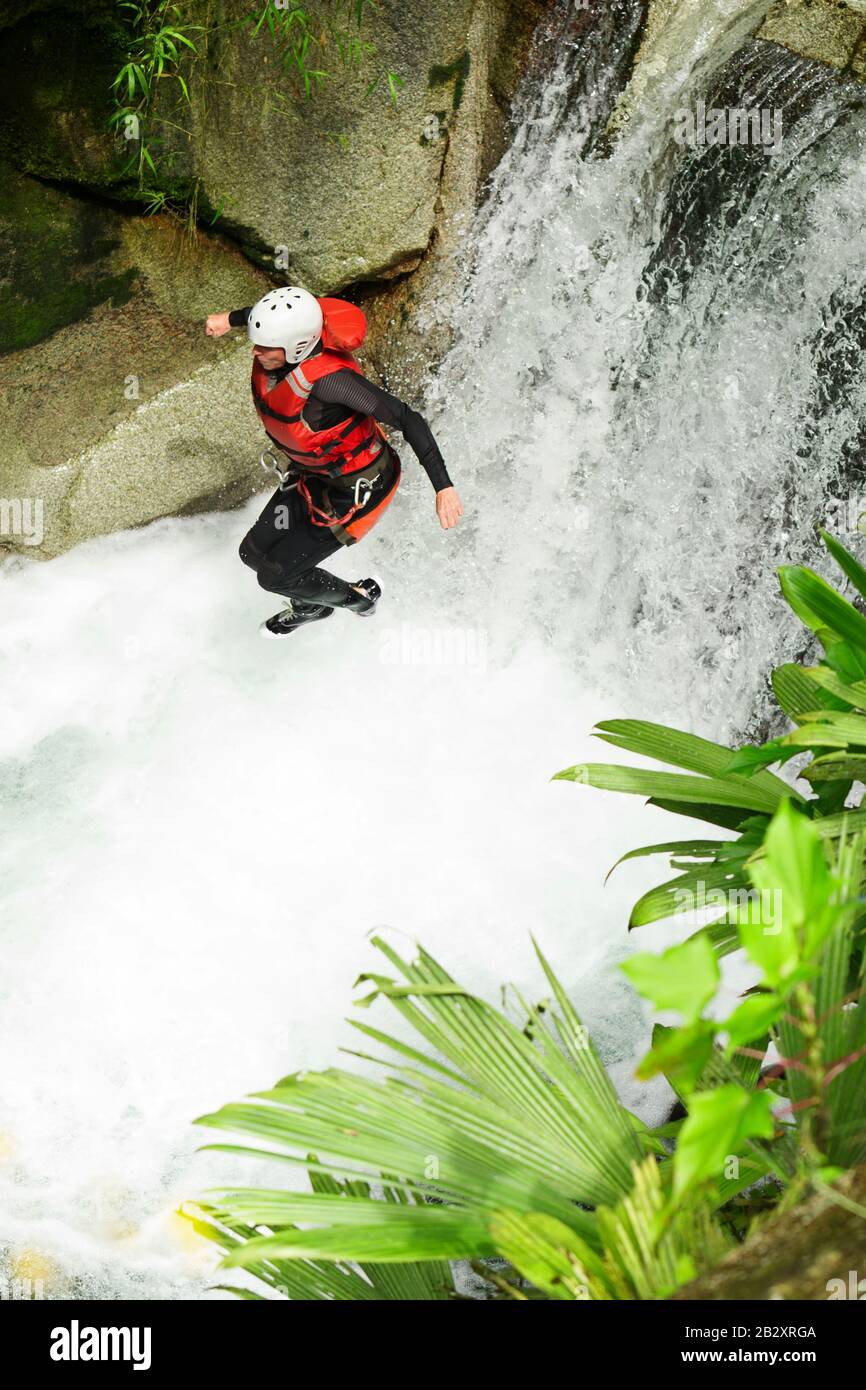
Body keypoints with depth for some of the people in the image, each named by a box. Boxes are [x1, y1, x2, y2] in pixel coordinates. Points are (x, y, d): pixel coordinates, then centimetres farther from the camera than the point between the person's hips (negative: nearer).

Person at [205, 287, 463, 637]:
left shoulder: (327, 378, -40)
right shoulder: (276, 341, -19)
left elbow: (407, 419, -36)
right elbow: (275, 312, 8)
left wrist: (443, 487, -39)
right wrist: (231, 318, 25)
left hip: (359, 489, -8)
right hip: (312, 476, 8)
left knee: (275, 576, -1)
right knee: (254, 553, 17)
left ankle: (358, 597, 25)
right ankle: (310, 606, 46)